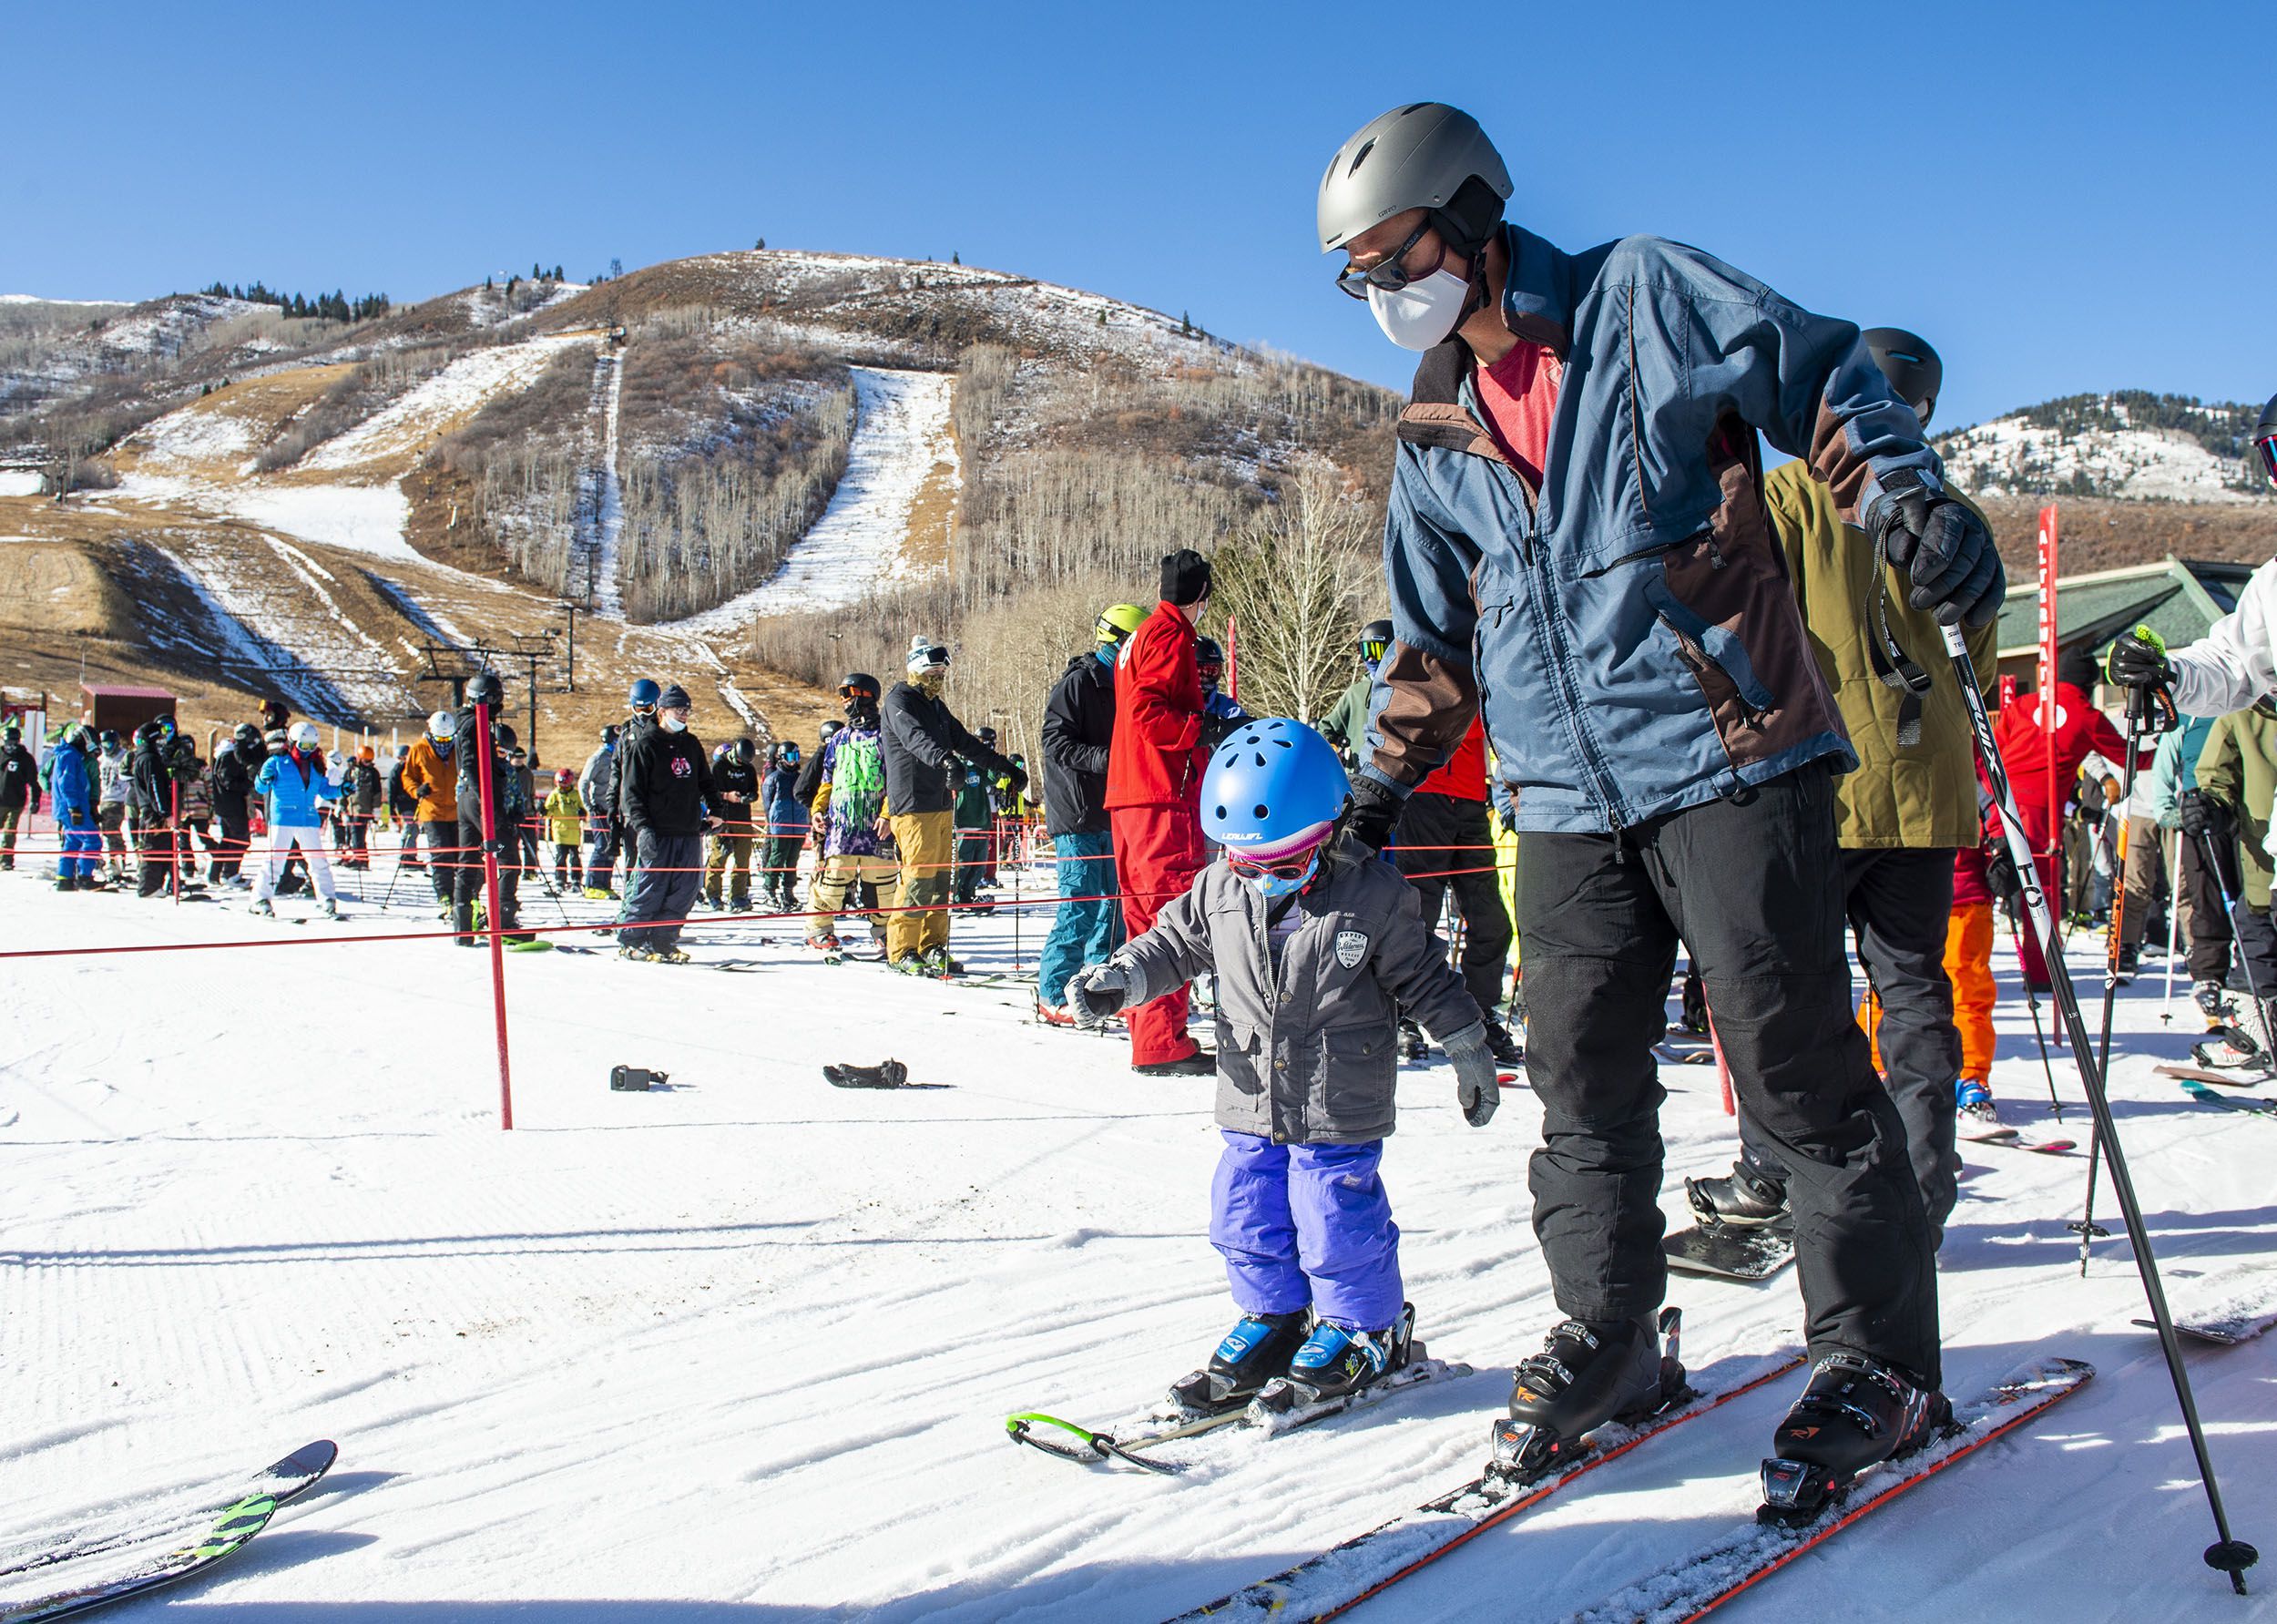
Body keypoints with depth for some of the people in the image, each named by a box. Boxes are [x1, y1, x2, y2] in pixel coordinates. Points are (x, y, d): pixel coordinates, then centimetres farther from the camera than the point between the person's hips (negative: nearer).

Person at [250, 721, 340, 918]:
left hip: (308, 820, 4)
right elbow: (260, 788, -1)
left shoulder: (315, 766, 14)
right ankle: (260, 899, 4)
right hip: (283, 819, -4)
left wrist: (340, 791, 3)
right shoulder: (277, 762, 1)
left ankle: (329, 901, 6)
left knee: (319, 861, 1)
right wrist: (264, 779, -22)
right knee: (275, 859, -5)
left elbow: (324, 789, 20)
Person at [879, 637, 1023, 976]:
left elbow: (966, 743, 26)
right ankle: (901, 952, -4)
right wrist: (944, 758, -44)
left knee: (940, 879, 7)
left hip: (941, 805, 8)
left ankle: (932, 948, 12)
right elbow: (915, 738, -26)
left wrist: (1008, 768, 24)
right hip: (914, 806, -8)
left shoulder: (936, 706, 20)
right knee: (919, 877, -10)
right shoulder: (899, 702, -6)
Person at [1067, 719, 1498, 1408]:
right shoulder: (1221, 891, -2)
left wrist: (1469, 1050, 4)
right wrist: (1118, 978, -3)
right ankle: (1273, 1319, 29)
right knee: (1245, 1215, 9)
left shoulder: (1374, 895, -11)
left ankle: (1366, 1329, 22)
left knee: (1336, 1218, 0)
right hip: (1250, 1104, 5)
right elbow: (1175, 943, 13)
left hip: (1339, 1109, -5)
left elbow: (1422, 976, -2)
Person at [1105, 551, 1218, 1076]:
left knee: (1146, 913, 13)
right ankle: (1162, 1044, -12)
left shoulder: (1138, 638, 23)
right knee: (1172, 912, -11)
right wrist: (1197, 736, -13)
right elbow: (1146, 708, -19)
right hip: (1163, 795, -10)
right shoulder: (1170, 635, -7)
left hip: (1128, 795, 10)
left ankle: (1147, 1031, 19)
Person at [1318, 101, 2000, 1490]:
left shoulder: (1646, 298, 0)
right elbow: (1435, 638, 23)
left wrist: (1907, 501, -14)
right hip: (1569, 801, 5)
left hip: (1730, 758, -5)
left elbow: (1822, 378, 3)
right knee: (1584, 1080, 6)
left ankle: (1880, 1359, 12)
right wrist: (1383, 785, 20)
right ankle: (1608, 1337, 22)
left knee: (1798, 1066, -3)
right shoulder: (1433, 436, 16)